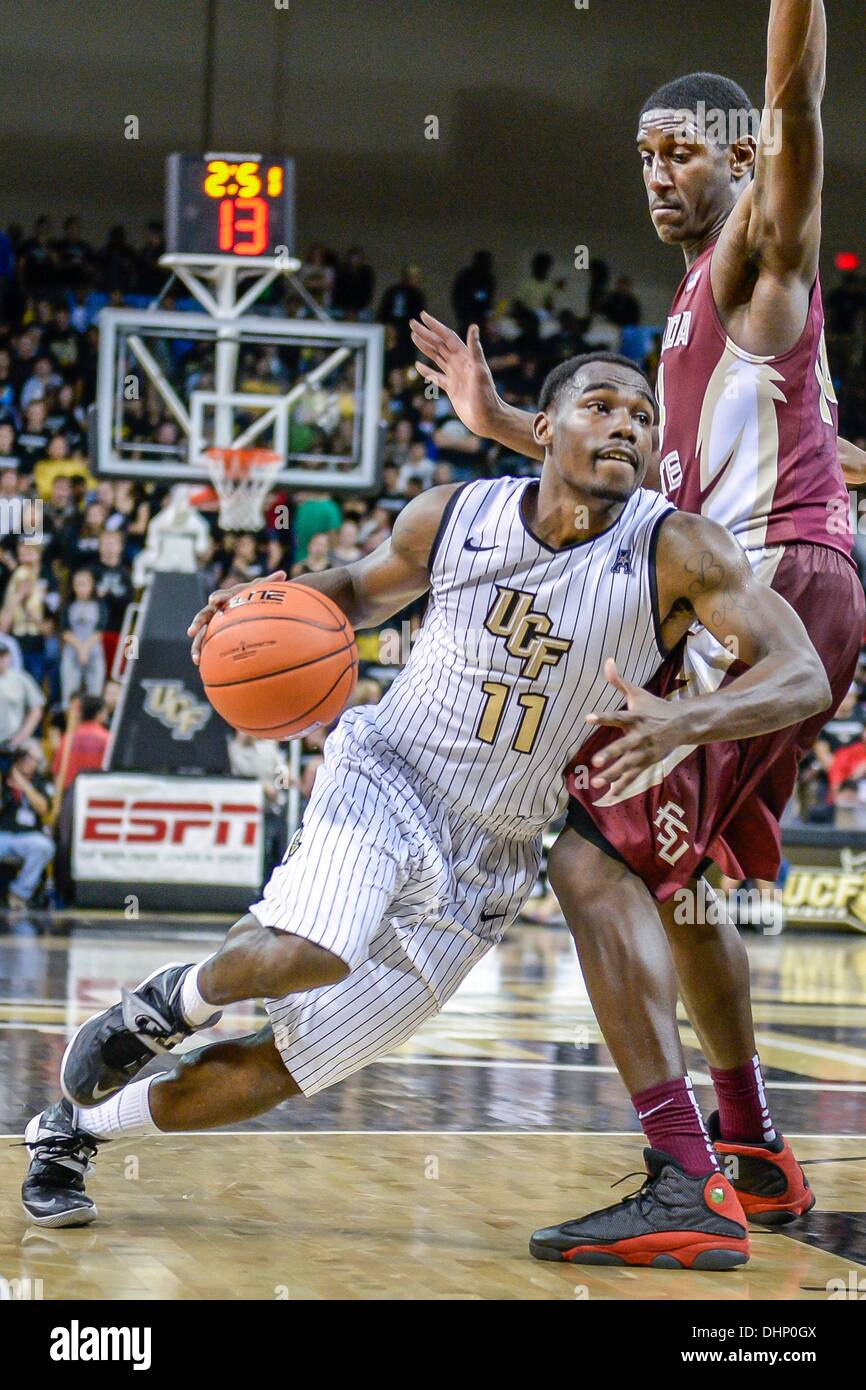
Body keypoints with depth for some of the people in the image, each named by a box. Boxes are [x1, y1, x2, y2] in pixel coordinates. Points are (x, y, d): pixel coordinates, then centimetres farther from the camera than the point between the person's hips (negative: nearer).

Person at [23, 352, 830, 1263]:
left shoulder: (676, 552, -16)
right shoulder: (450, 518, -8)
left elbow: (804, 676, -25)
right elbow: (367, 587, 14)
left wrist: (687, 721, -44)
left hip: (487, 864, 1)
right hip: (386, 775, -1)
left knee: (284, 1066, 2)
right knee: (309, 955, -34)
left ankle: (74, 1129, 26)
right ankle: (183, 996, 1)